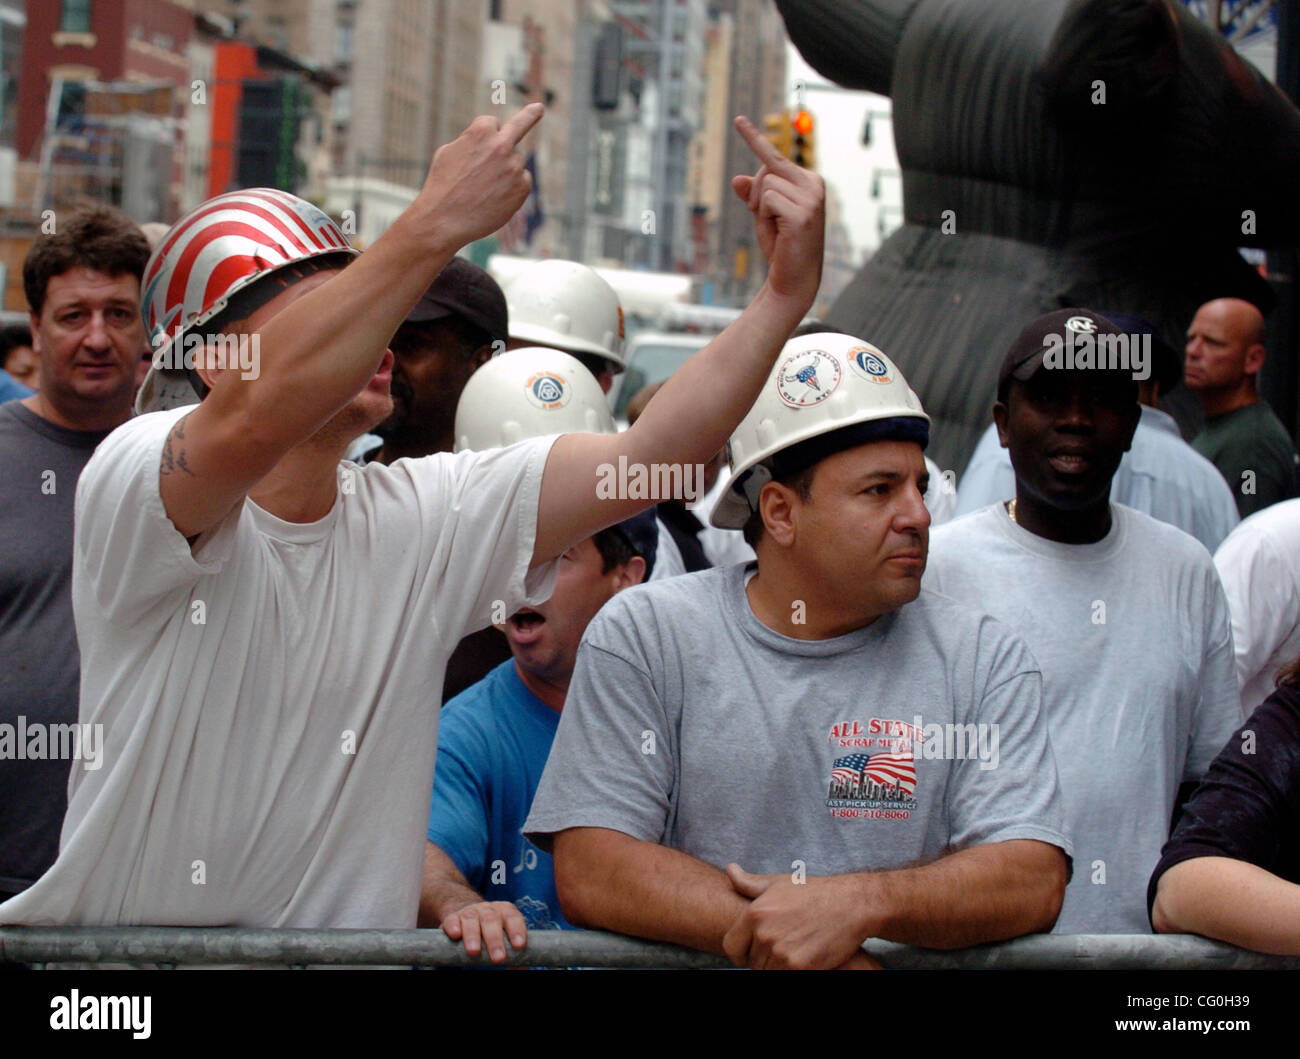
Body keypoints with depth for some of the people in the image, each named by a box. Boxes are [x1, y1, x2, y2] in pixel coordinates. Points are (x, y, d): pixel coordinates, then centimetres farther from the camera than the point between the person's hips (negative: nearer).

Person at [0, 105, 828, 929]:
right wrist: (438, 222, -32)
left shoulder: (427, 516, 5)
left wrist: (787, 291, -9)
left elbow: (650, 455, 0)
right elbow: (256, 419, -32)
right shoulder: (132, 481, -11)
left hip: (342, 949, 5)